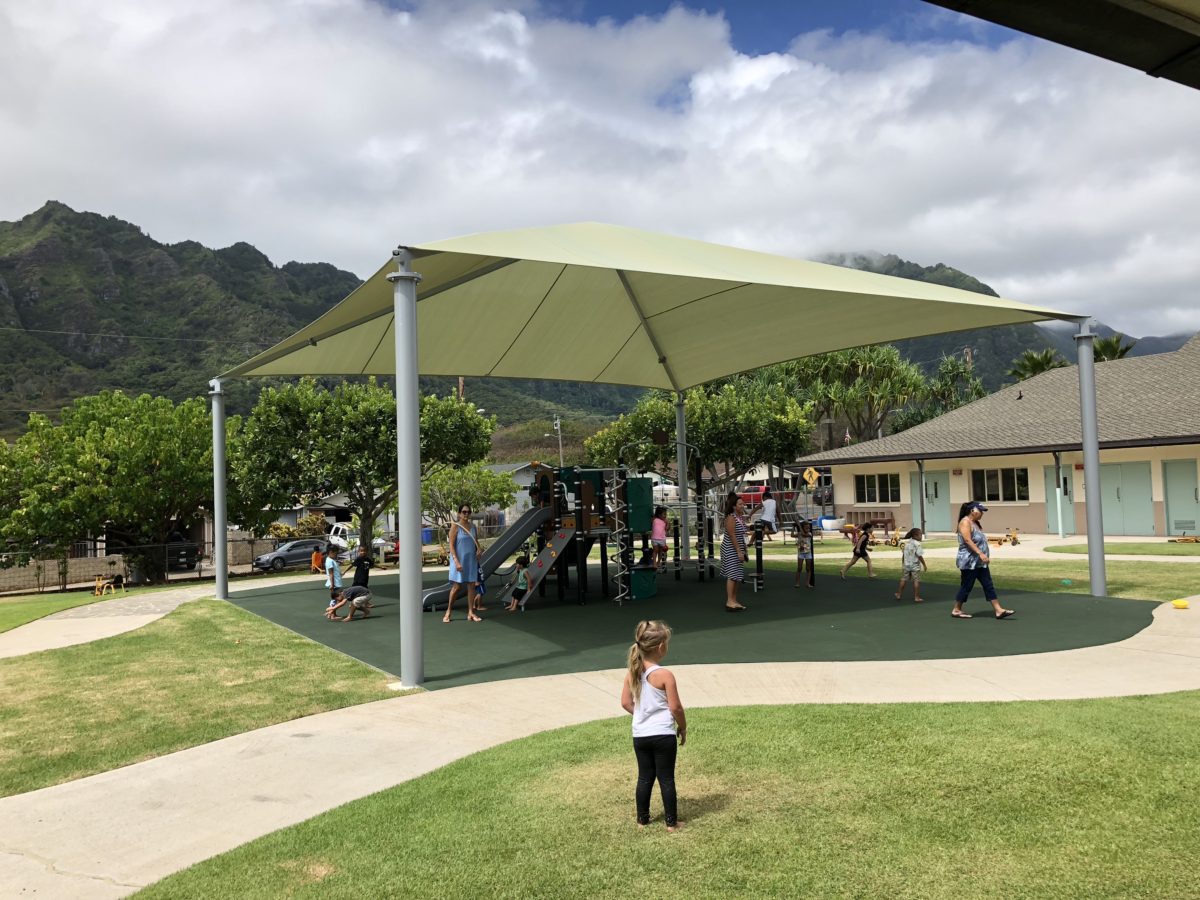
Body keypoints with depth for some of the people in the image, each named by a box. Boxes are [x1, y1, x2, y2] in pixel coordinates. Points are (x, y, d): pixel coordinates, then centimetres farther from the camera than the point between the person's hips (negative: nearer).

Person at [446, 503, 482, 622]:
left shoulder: (473, 527, 8)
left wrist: (479, 549, -1)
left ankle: (471, 613, 6)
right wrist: (456, 561, -20)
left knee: (471, 585, 2)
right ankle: (448, 612, 13)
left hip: (471, 560, 5)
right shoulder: (455, 527, -8)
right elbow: (451, 546, -12)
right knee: (457, 586, -1)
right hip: (459, 560, -5)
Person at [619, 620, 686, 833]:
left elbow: (626, 703, 5)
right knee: (666, 779, 7)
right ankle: (671, 822, 16)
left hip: (640, 735, 5)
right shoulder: (665, 675, -18)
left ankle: (642, 819, 26)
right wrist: (683, 727, 2)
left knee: (644, 777, 16)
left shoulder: (632, 672, -1)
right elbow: (675, 707, -14)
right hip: (663, 735, -5)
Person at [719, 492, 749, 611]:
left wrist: (743, 551, 17)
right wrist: (739, 552, -23)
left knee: (737, 576, 10)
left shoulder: (742, 517, 11)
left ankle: (734, 601, 15)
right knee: (732, 575, -11)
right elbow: (732, 536, -21)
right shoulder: (731, 518, -16)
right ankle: (729, 602, -10)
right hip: (730, 550, -9)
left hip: (738, 549, 9)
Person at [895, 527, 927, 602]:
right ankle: (916, 597, 2)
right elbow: (919, 556, -19)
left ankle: (898, 594, 23)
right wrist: (924, 565, -13)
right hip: (915, 566, -6)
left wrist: (903, 562, 22)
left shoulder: (907, 542, 4)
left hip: (907, 565, 6)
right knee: (916, 581, 1)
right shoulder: (917, 544, -16)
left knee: (904, 580, 16)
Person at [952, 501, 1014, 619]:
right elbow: (967, 540, -23)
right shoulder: (965, 522, -13)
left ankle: (998, 610, 1)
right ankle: (956, 610, 9)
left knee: (988, 585, 3)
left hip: (979, 562, 10)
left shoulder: (975, 523, 17)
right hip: (969, 562, -9)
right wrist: (980, 553, -29)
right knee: (966, 586, -2)